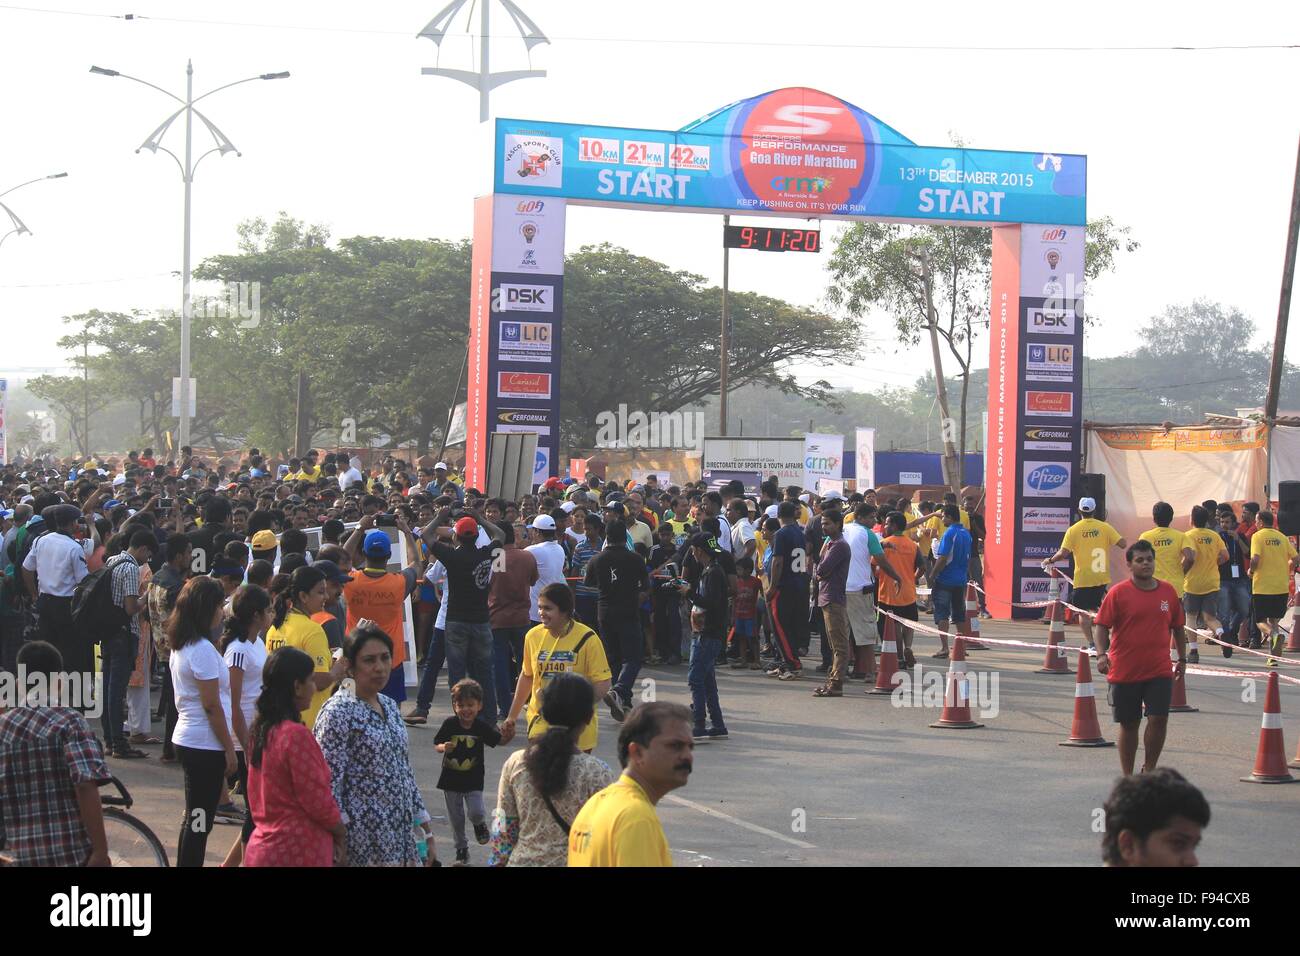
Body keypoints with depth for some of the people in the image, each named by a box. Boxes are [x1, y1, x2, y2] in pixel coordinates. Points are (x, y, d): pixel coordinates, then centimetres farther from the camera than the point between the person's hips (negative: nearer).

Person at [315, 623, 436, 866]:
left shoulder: (390, 706, 13)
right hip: (363, 846, -7)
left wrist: (426, 832, 17)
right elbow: (328, 784, -16)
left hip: (401, 839, 7)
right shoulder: (338, 712, -11)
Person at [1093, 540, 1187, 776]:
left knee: (1159, 719, -8)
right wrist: (1101, 654, -21)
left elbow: (1177, 627, 16)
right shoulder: (1118, 593, -4)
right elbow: (1102, 626, -6)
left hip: (1159, 671, 2)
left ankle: (1149, 770, 12)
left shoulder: (1168, 591, 7)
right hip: (1125, 672, -2)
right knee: (1128, 724, 7)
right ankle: (1127, 777, 19)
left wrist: (1182, 659, 16)